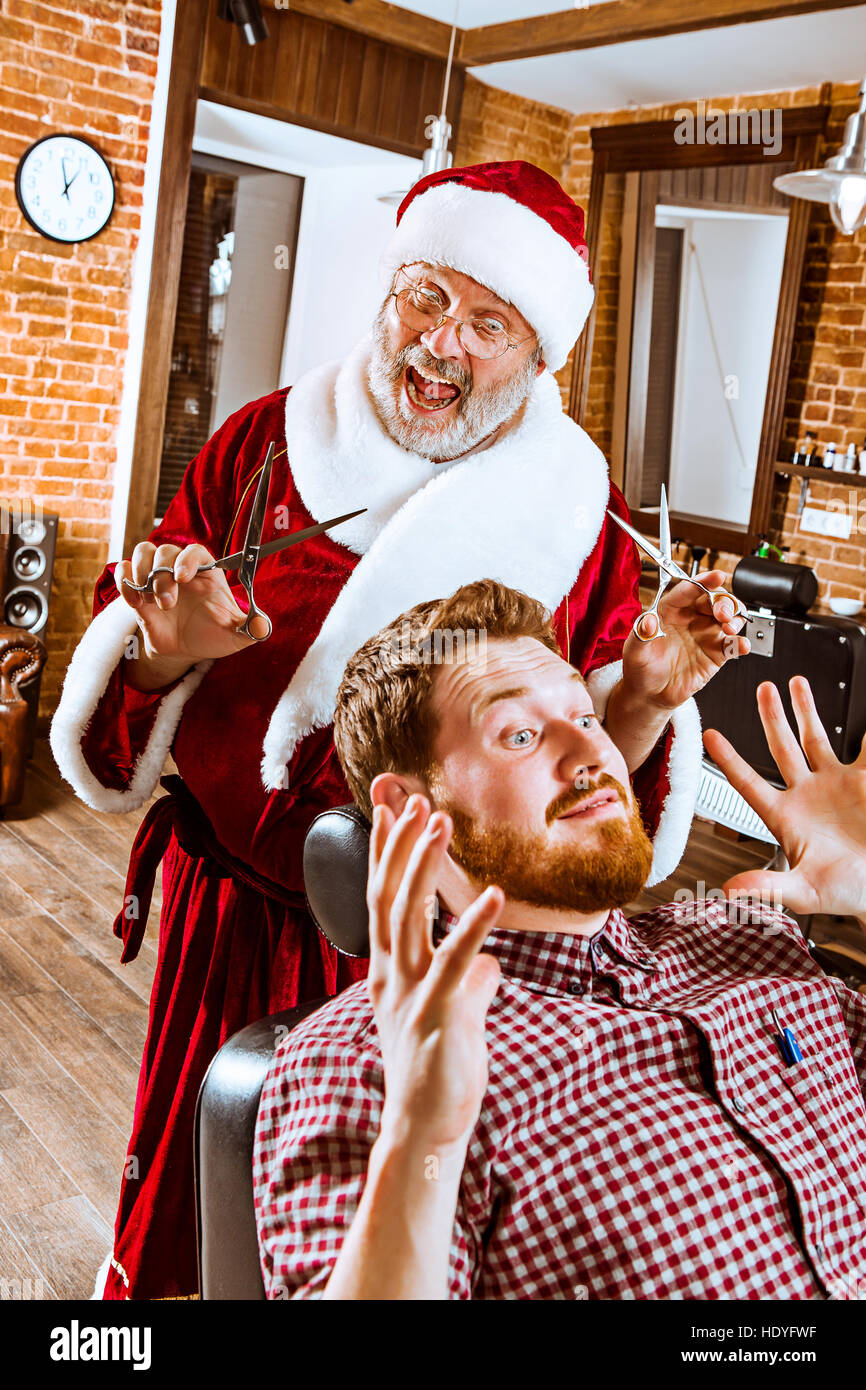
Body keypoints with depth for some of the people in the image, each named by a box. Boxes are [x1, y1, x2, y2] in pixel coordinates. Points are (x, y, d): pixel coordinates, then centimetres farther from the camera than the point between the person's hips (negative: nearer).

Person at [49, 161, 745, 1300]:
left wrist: (644, 697, -20)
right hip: (235, 917, 1)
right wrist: (171, 648, -20)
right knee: (189, 1219, 19)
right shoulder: (263, 447, -3)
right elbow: (131, 669, 1)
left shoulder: (580, 521, -5)